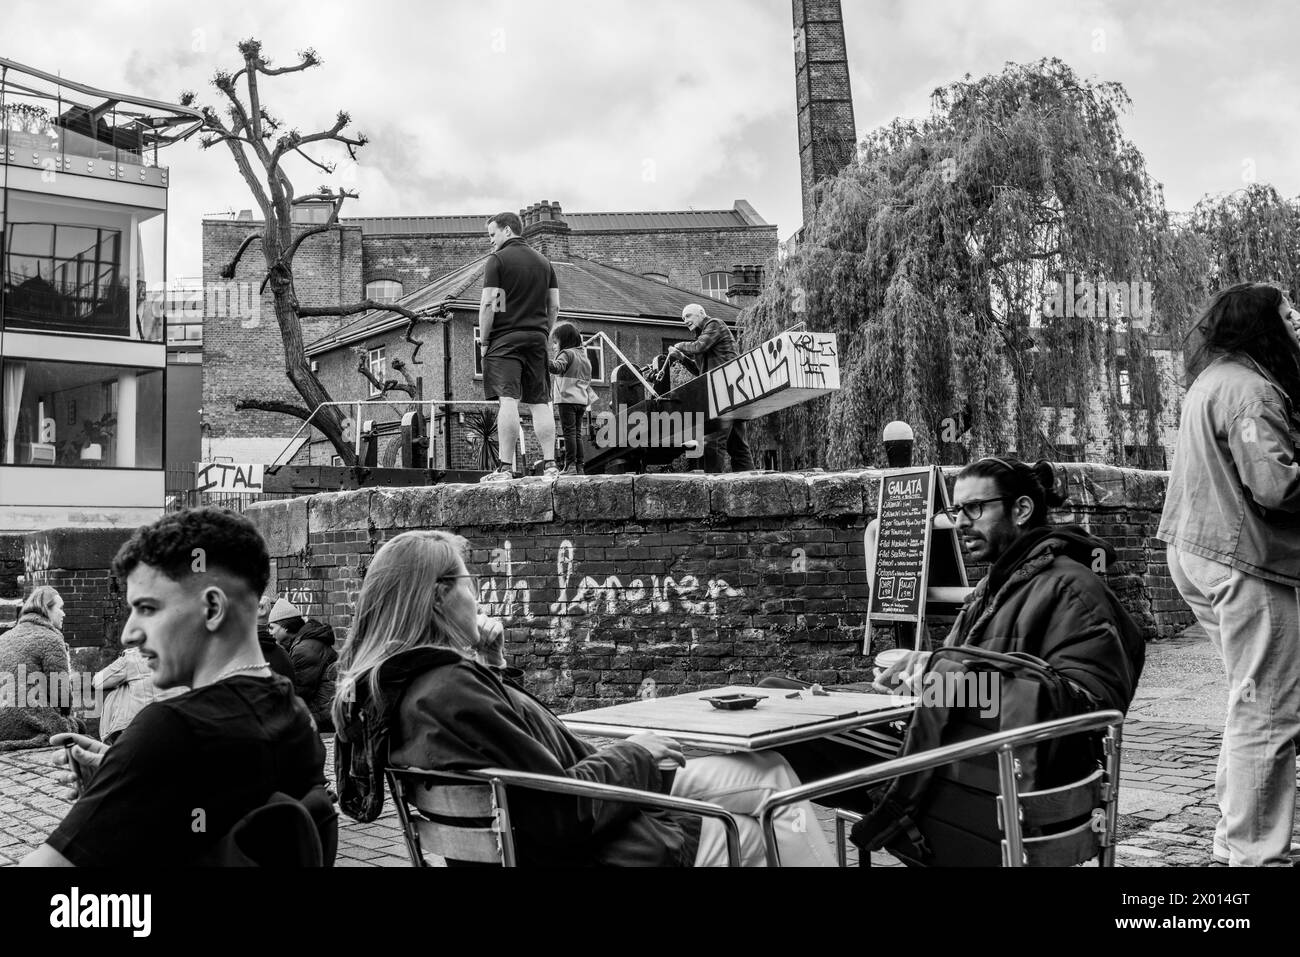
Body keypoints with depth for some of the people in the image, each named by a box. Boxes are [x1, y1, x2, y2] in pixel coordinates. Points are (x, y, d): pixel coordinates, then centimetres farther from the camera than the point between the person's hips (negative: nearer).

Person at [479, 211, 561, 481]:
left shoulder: (497, 259, -3)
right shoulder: (544, 261, 16)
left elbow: (489, 304, -10)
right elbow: (554, 306, 14)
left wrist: (483, 339, -3)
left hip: (505, 339, -5)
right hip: (537, 339, 5)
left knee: (507, 401, -9)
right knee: (540, 402, 6)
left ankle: (507, 467, -13)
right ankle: (550, 464, 4)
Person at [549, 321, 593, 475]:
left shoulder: (567, 353, -4)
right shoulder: (585, 357, 22)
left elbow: (558, 367, -26)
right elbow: (588, 382, 24)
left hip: (567, 399, -8)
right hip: (582, 400, 8)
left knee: (569, 432, -10)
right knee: (577, 433, 9)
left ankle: (570, 465, -15)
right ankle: (579, 466, 7)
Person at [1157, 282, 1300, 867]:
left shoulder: (1211, 381, 17)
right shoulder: (1249, 389, -15)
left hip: (1198, 552, 11)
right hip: (1243, 561, -11)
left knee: (1252, 704, 20)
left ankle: (1237, 835, 28)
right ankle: (1252, 854, 2)